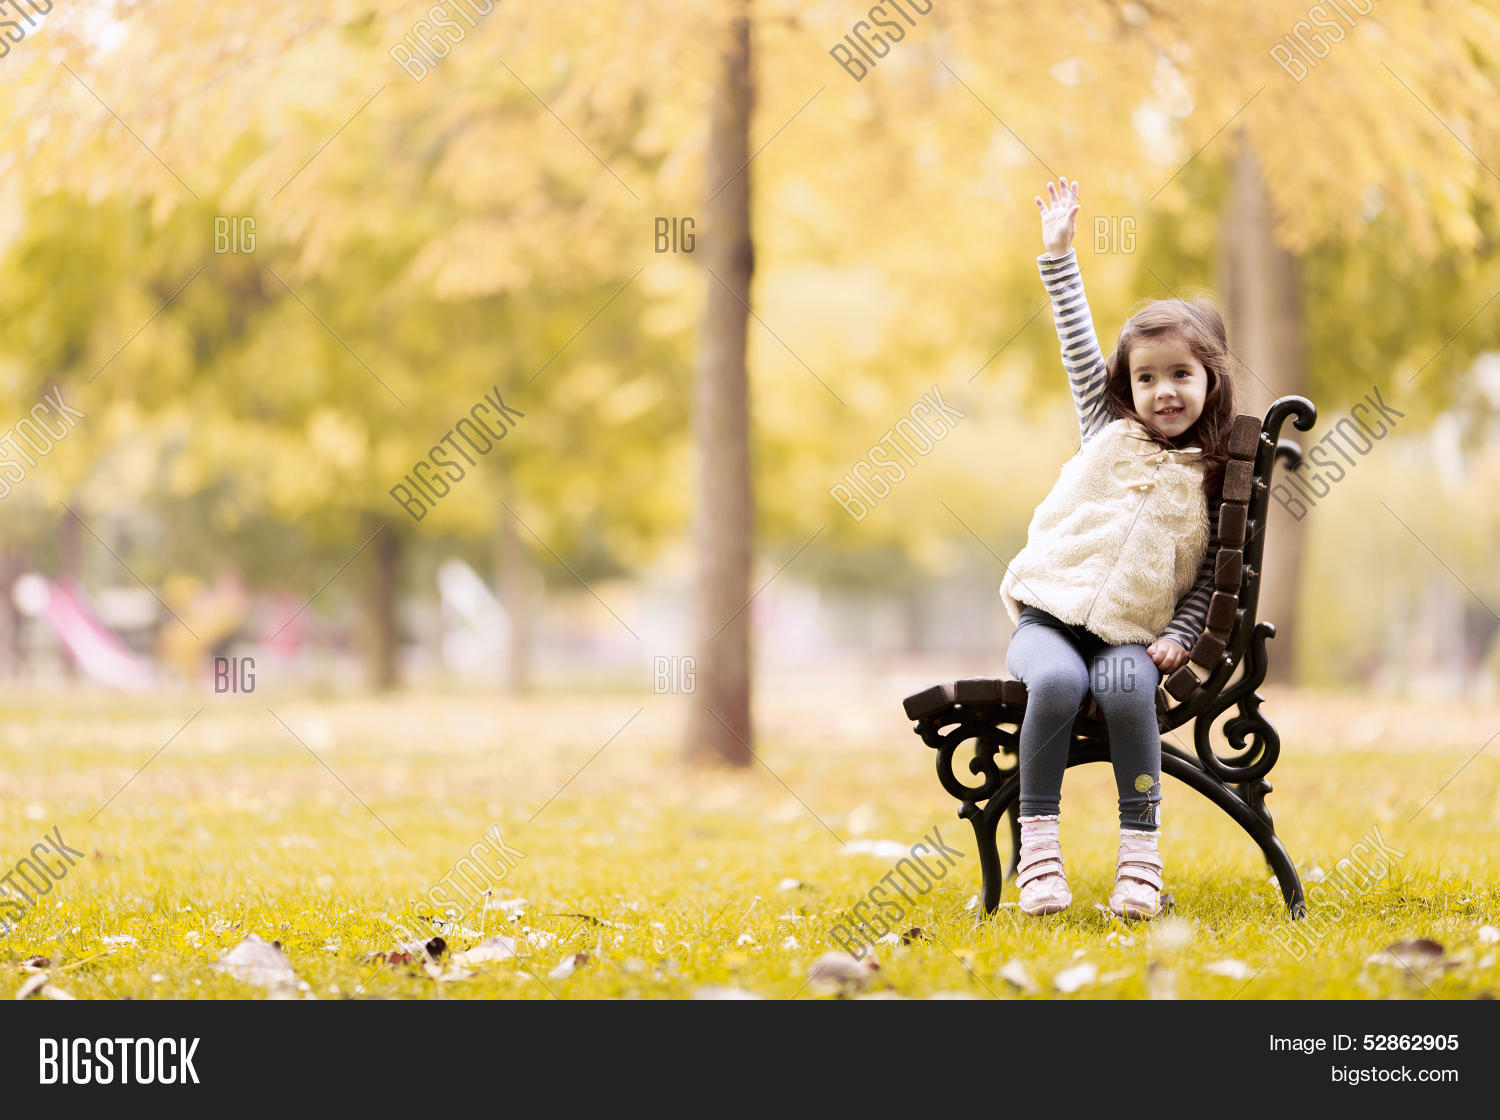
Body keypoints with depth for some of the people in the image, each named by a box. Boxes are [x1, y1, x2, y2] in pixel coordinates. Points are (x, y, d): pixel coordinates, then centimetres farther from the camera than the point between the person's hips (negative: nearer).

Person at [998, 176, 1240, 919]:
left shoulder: (1214, 475, 9)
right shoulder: (1109, 430, 12)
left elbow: (1212, 575, 9)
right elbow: (1078, 340, 10)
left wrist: (1178, 637, -6)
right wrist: (1059, 252, 8)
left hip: (1132, 633, 0)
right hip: (1050, 612, 0)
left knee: (1124, 687, -35)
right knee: (1057, 681, -33)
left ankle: (1140, 848, -28)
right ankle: (1038, 843, -28)